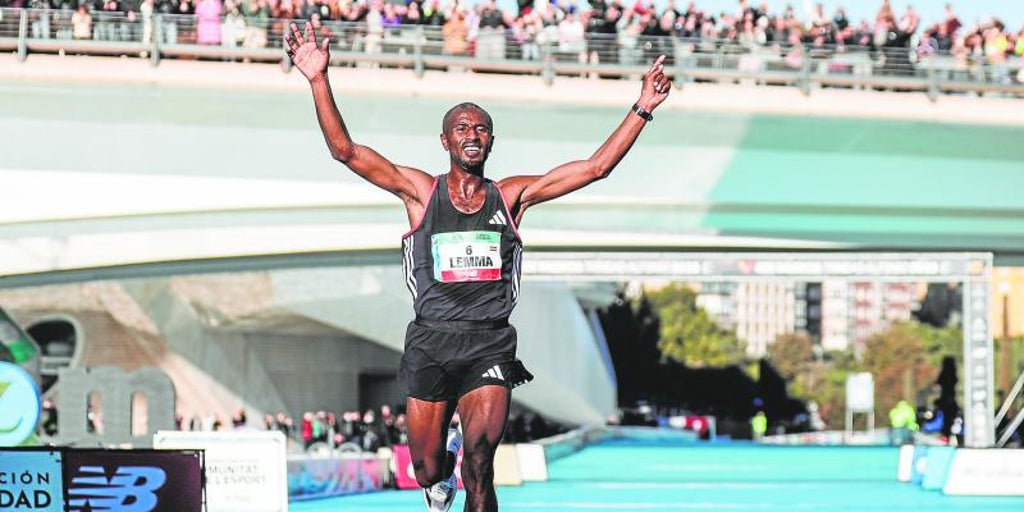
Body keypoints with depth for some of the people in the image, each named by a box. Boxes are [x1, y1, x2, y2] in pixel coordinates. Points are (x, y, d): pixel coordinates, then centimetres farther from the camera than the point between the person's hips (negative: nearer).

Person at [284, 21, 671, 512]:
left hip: (490, 346, 0)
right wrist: (318, 80, -14)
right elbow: (345, 151, -4)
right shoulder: (420, 191, 5)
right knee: (428, 471, 9)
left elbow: (596, 167, 7)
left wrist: (642, 109, 1)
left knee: (479, 471, -15)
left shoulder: (510, 196, 9)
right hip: (431, 343, 0)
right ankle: (444, 460, 46)